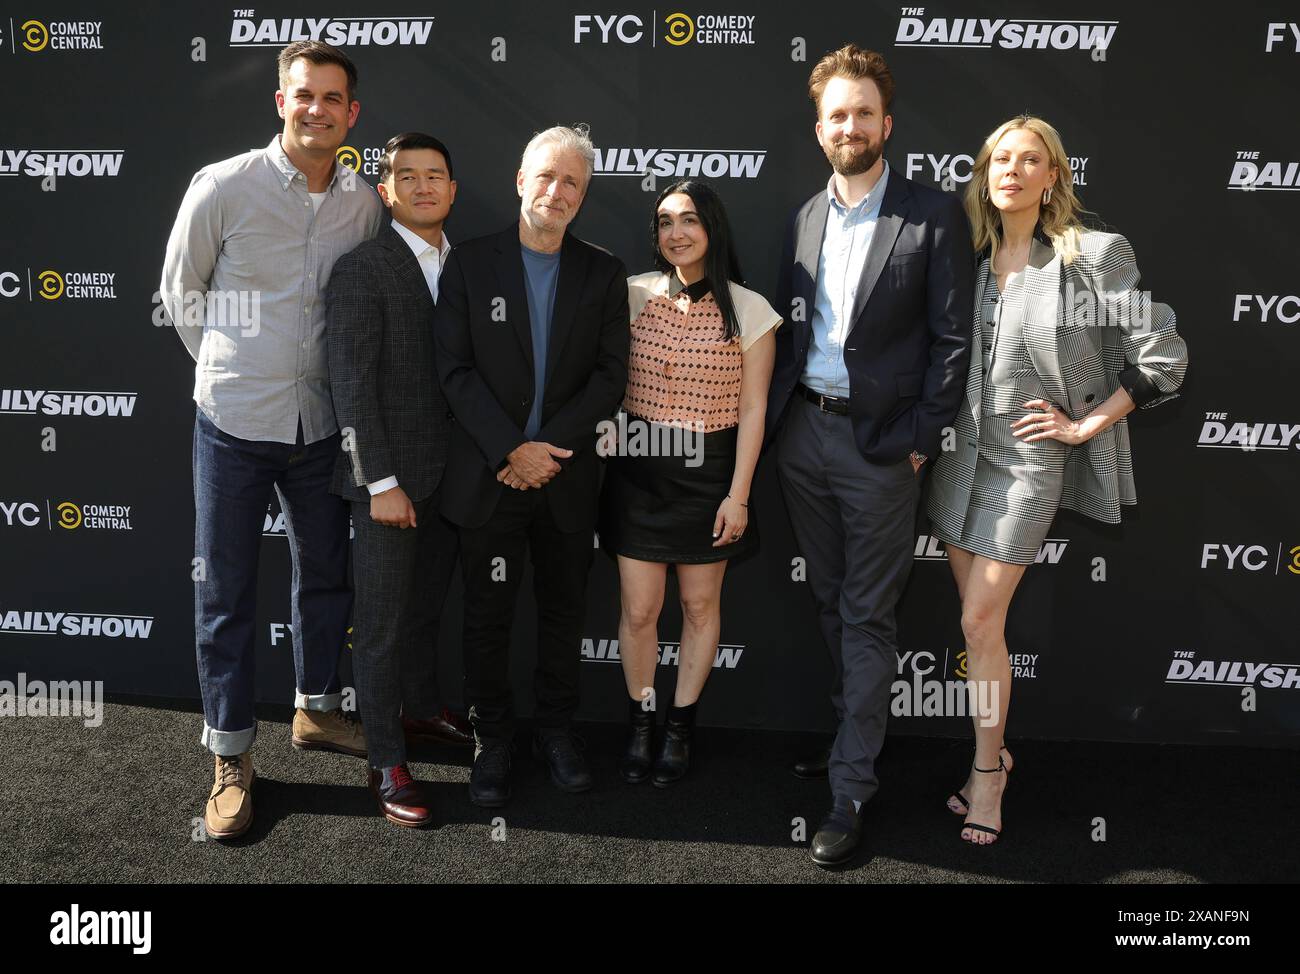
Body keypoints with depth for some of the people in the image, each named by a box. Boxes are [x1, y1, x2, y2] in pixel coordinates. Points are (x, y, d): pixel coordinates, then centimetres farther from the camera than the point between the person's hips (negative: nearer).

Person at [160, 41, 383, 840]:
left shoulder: (365, 205, 0)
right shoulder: (223, 186, -9)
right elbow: (181, 288, 3)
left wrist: (336, 378, 7)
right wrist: (229, 367, 4)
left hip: (321, 425, 4)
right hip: (235, 422, -3)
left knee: (327, 575, 16)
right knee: (225, 593, 5)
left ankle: (319, 708, 37)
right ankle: (232, 757, 19)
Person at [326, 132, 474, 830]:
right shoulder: (362, 269, -10)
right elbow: (352, 383, -14)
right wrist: (381, 482, -18)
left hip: (449, 471, 6)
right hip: (389, 475, -6)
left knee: (427, 605, 21)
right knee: (381, 622, 4)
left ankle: (423, 709, 41)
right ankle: (387, 764, 15)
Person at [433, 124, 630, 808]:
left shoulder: (603, 274, 4)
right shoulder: (470, 263, -1)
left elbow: (611, 375, -3)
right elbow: (455, 370, -7)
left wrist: (550, 448, -14)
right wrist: (512, 450, -16)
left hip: (567, 477, 2)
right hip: (488, 477, -1)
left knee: (564, 612, 13)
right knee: (488, 616, 8)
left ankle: (555, 731, 31)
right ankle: (492, 742, 25)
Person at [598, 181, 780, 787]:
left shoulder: (749, 310, -3)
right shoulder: (634, 295, 0)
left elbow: (752, 408, -3)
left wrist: (738, 494, -6)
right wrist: (608, 447, -7)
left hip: (709, 472, -1)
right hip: (639, 469, 1)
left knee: (701, 605, 10)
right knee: (638, 609, 4)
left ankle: (680, 728, 29)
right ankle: (640, 725, 26)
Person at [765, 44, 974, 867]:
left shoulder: (934, 215, -5)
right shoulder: (806, 218, 11)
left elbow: (952, 338, -7)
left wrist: (921, 441, -11)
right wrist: (775, 417, 6)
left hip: (879, 443, -5)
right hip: (802, 433, 5)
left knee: (868, 616, 1)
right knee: (833, 603, 16)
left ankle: (853, 785, 9)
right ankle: (855, 729, 34)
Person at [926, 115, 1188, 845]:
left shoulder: (1095, 256, -8)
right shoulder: (972, 257, 6)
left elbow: (1165, 358, -6)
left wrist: (1086, 424, -7)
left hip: (1028, 459, -4)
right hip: (961, 452, 5)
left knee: (981, 624, -5)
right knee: (978, 618, 11)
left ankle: (987, 772, 14)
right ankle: (994, 749, 29)